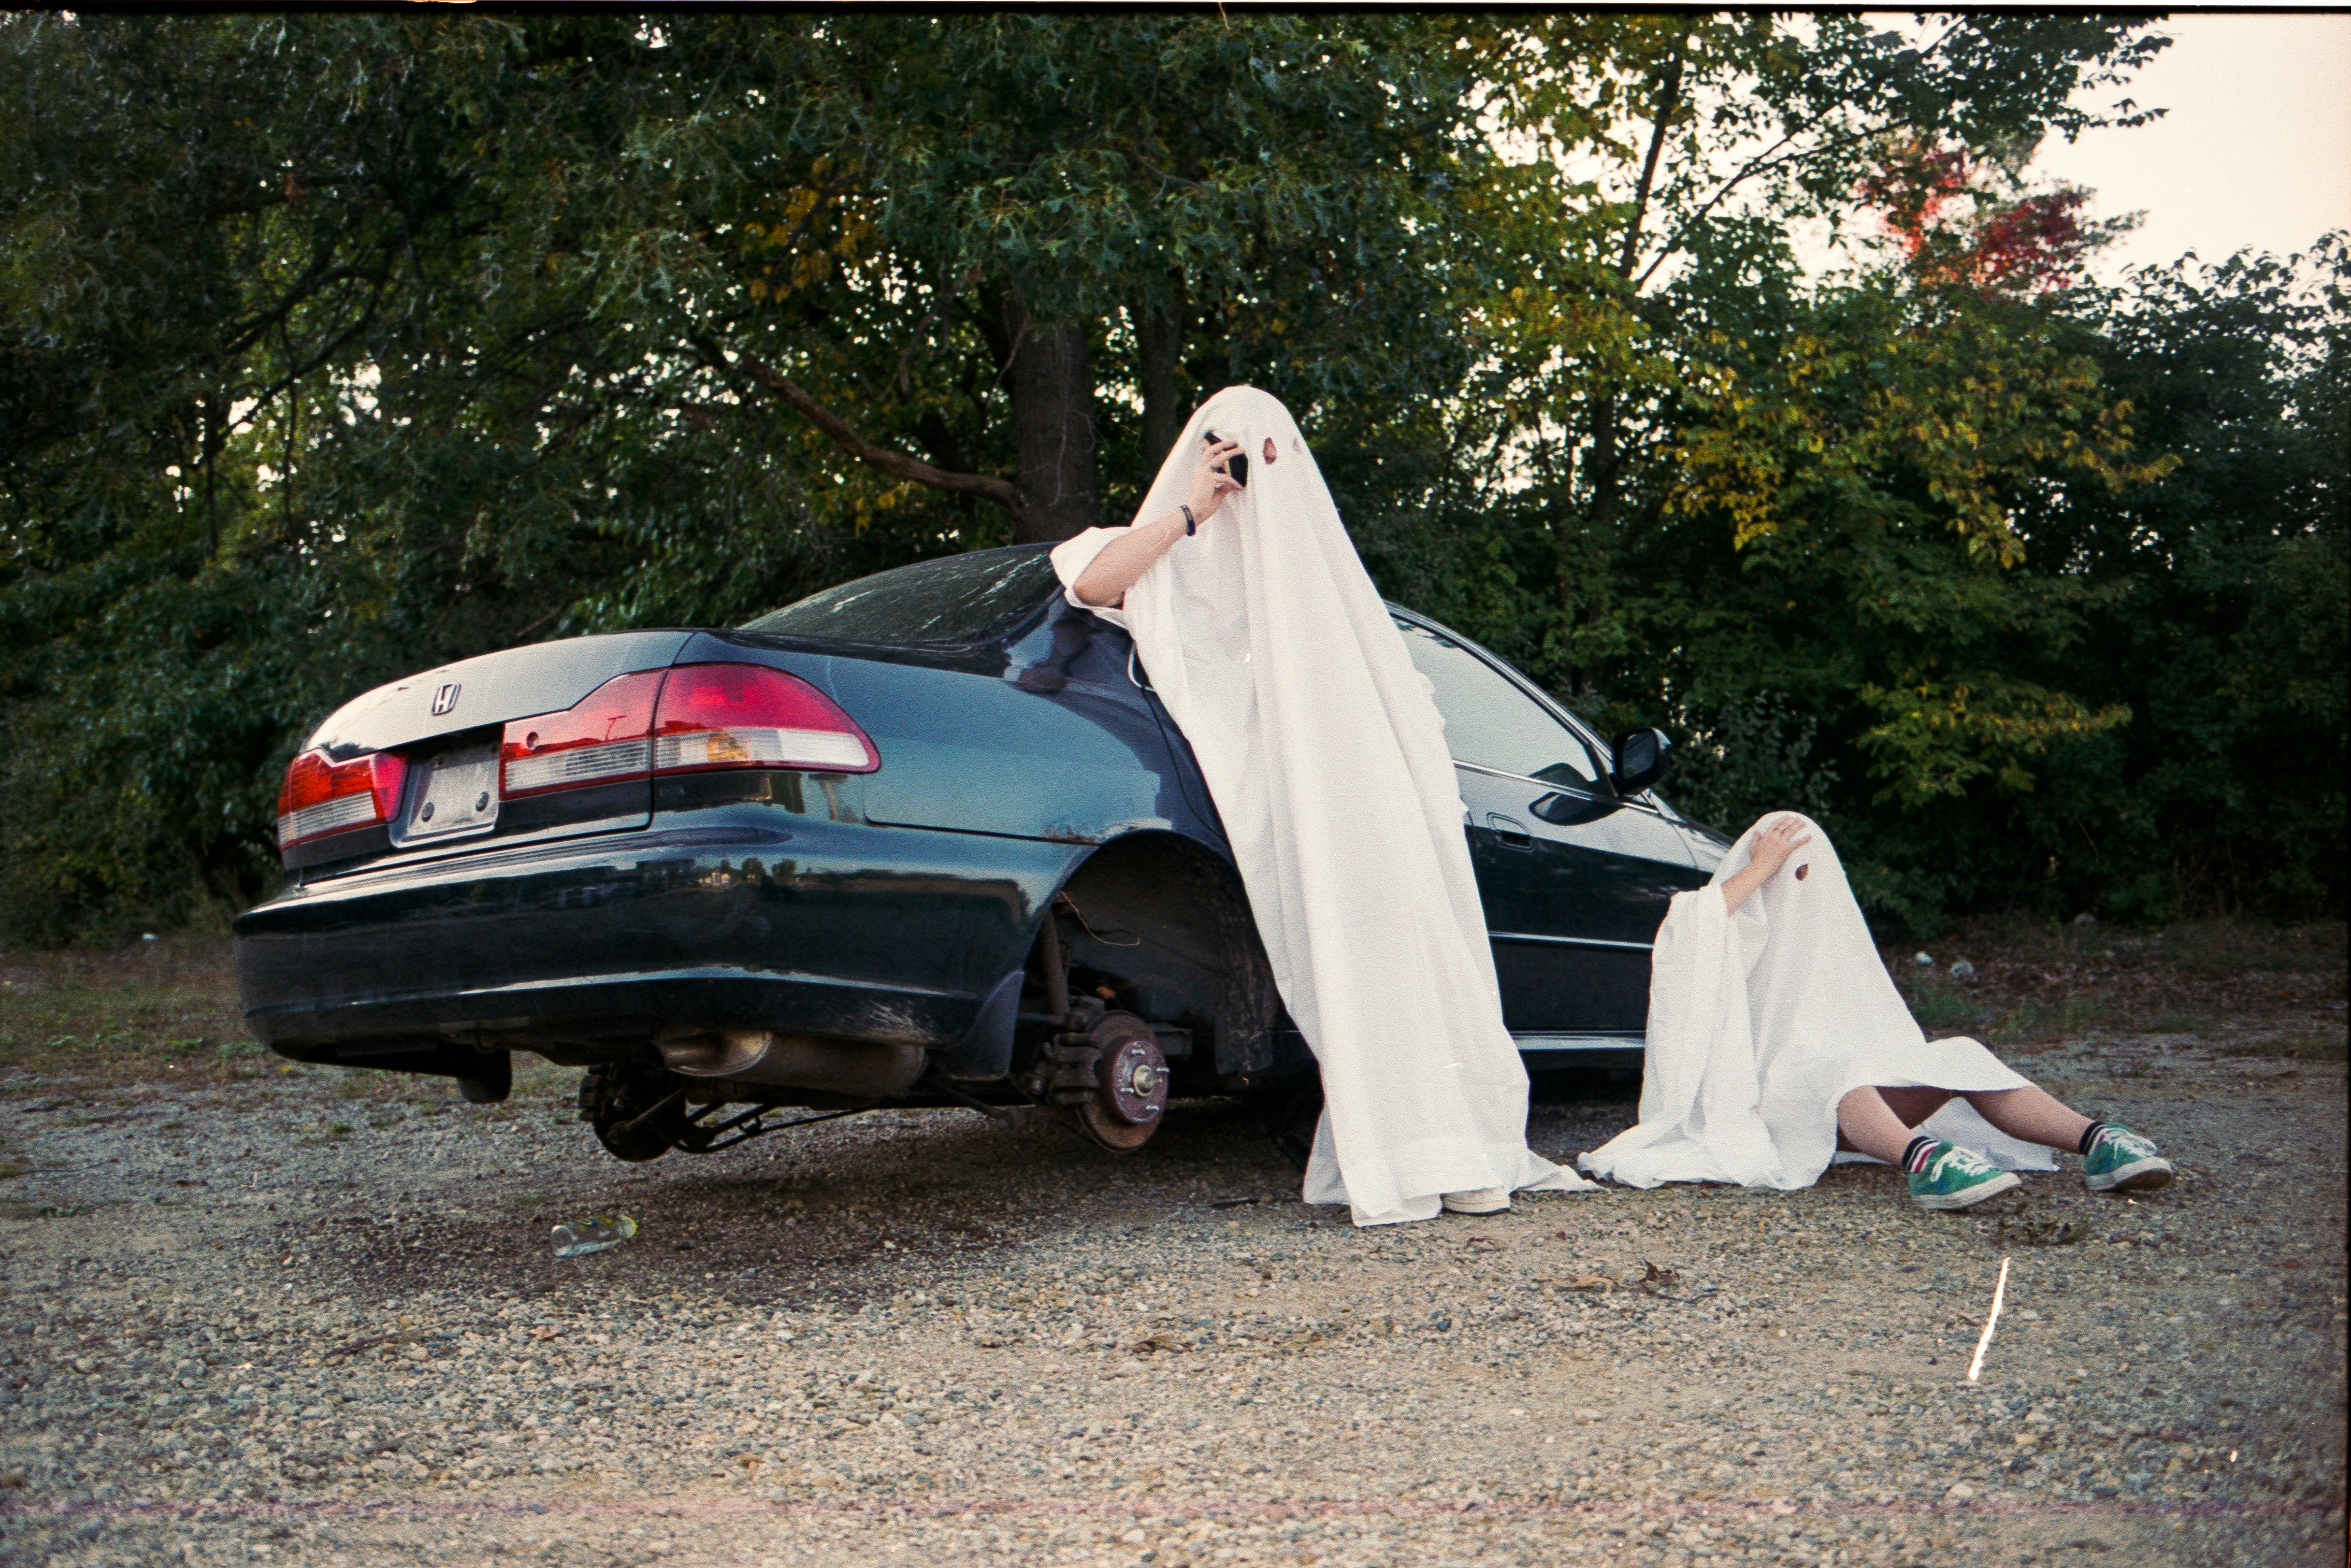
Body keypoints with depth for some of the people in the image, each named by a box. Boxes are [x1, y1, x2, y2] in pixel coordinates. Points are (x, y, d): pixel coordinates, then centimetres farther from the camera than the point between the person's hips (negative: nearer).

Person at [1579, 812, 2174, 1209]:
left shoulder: (1832, 934, 24)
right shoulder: (1729, 935, 6)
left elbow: (1887, 1029, 22)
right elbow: (1679, 939, -21)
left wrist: (1925, 1080, 4)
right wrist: (1757, 871, -17)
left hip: (1854, 1101, 6)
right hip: (1762, 1106, -6)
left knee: (1959, 1058, -18)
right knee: (1831, 1066, -39)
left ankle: (2097, 1143, -35)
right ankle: (1923, 1161, -66)